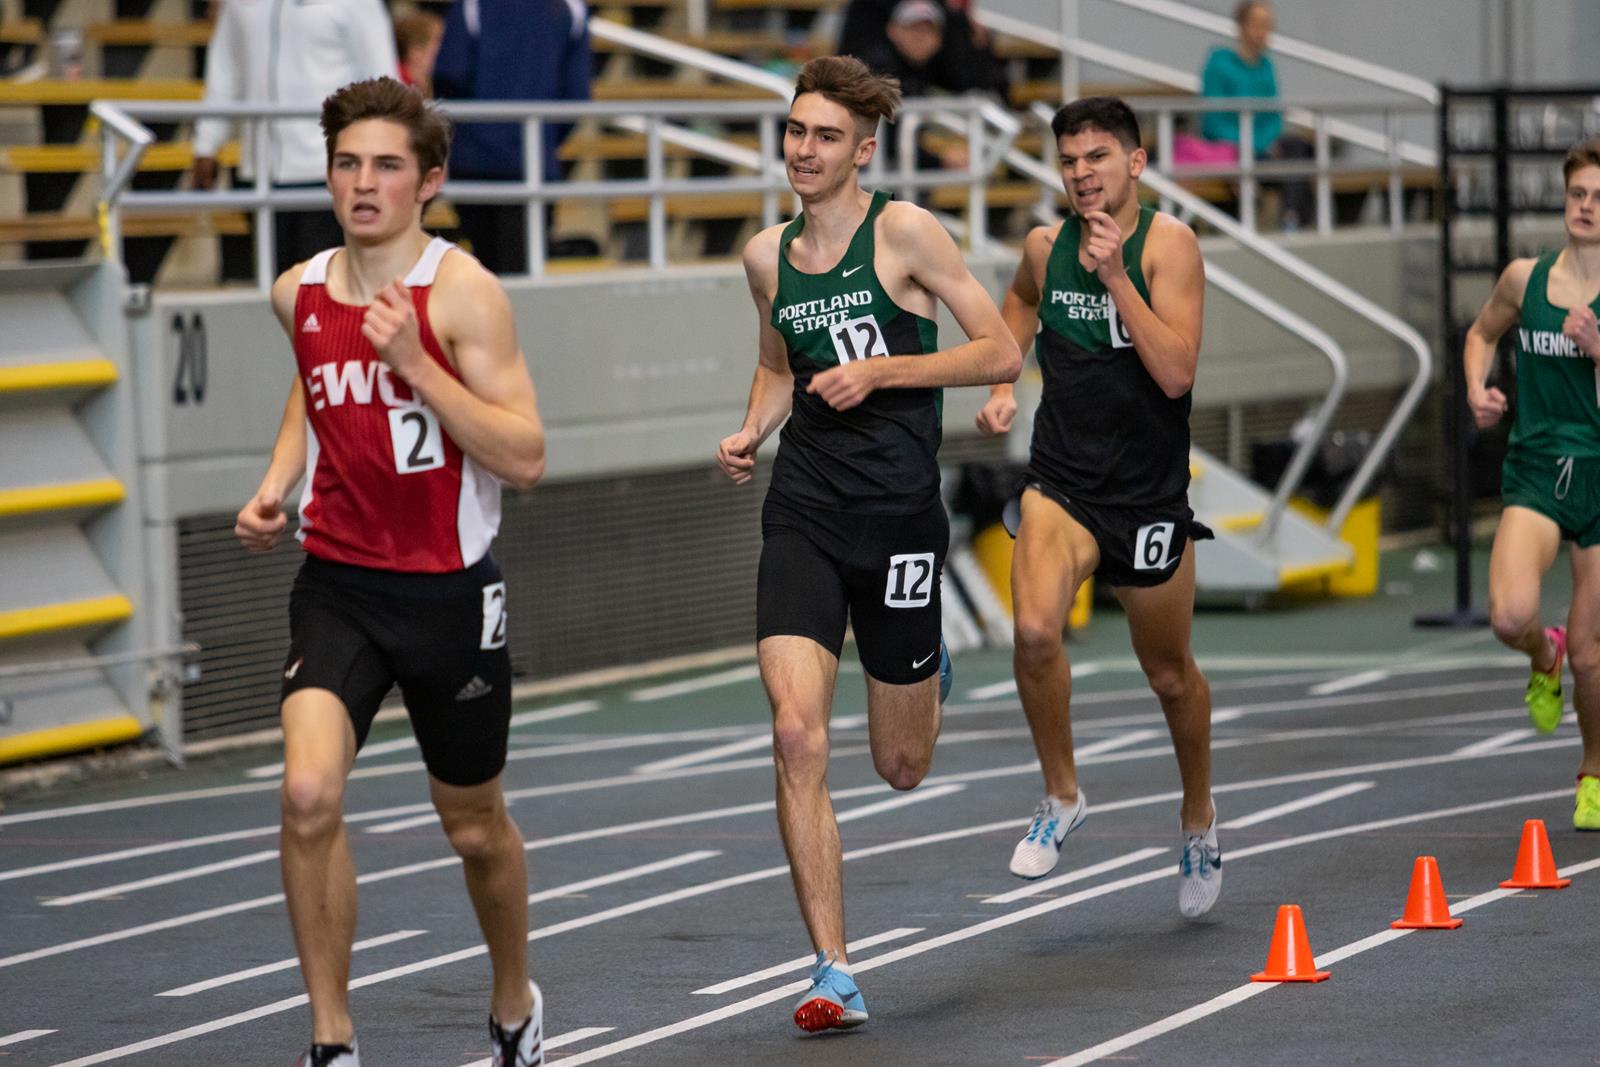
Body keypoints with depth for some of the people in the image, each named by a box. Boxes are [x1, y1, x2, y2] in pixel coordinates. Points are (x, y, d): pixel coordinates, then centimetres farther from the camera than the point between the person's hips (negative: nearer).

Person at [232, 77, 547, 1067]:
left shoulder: (463, 293, -13)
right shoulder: (300, 293, 2)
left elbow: (525, 457, -18)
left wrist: (416, 363, -26)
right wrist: (276, 486, 7)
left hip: (450, 593, -3)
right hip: (337, 585, 3)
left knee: (475, 826, 13)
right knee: (309, 794, -20)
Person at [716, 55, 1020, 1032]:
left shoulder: (903, 232, -6)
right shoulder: (768, 256, 8)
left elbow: (1001, 354, -6)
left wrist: (880, 370, -14)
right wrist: (752, 432, 7)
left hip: (898, 511, -3)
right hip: (802, 513, 3)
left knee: (902, 768, 8)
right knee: (797, 736, -15)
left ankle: (928, 674, 46)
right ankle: (835, 974, -10)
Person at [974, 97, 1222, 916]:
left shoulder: (1167, 244, -11)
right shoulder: (1045, 247, 2)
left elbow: (1176, 373, -22)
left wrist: (1115, 276, -25)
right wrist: (1001, 384, 13)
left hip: (1149, 493, -2)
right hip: (1061, 482, 2)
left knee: (1170, 674, 12)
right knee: (1034, 631, -24)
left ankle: (1198, 816, 39)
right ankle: (1061, 794, -2)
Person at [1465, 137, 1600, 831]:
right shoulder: (1525, 278, 2)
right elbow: (1482, 333, 23)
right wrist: (1477, 389, 4)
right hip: (1535, 470, 1)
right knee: (1509, 615, -24)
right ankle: (1542, 656, 14)